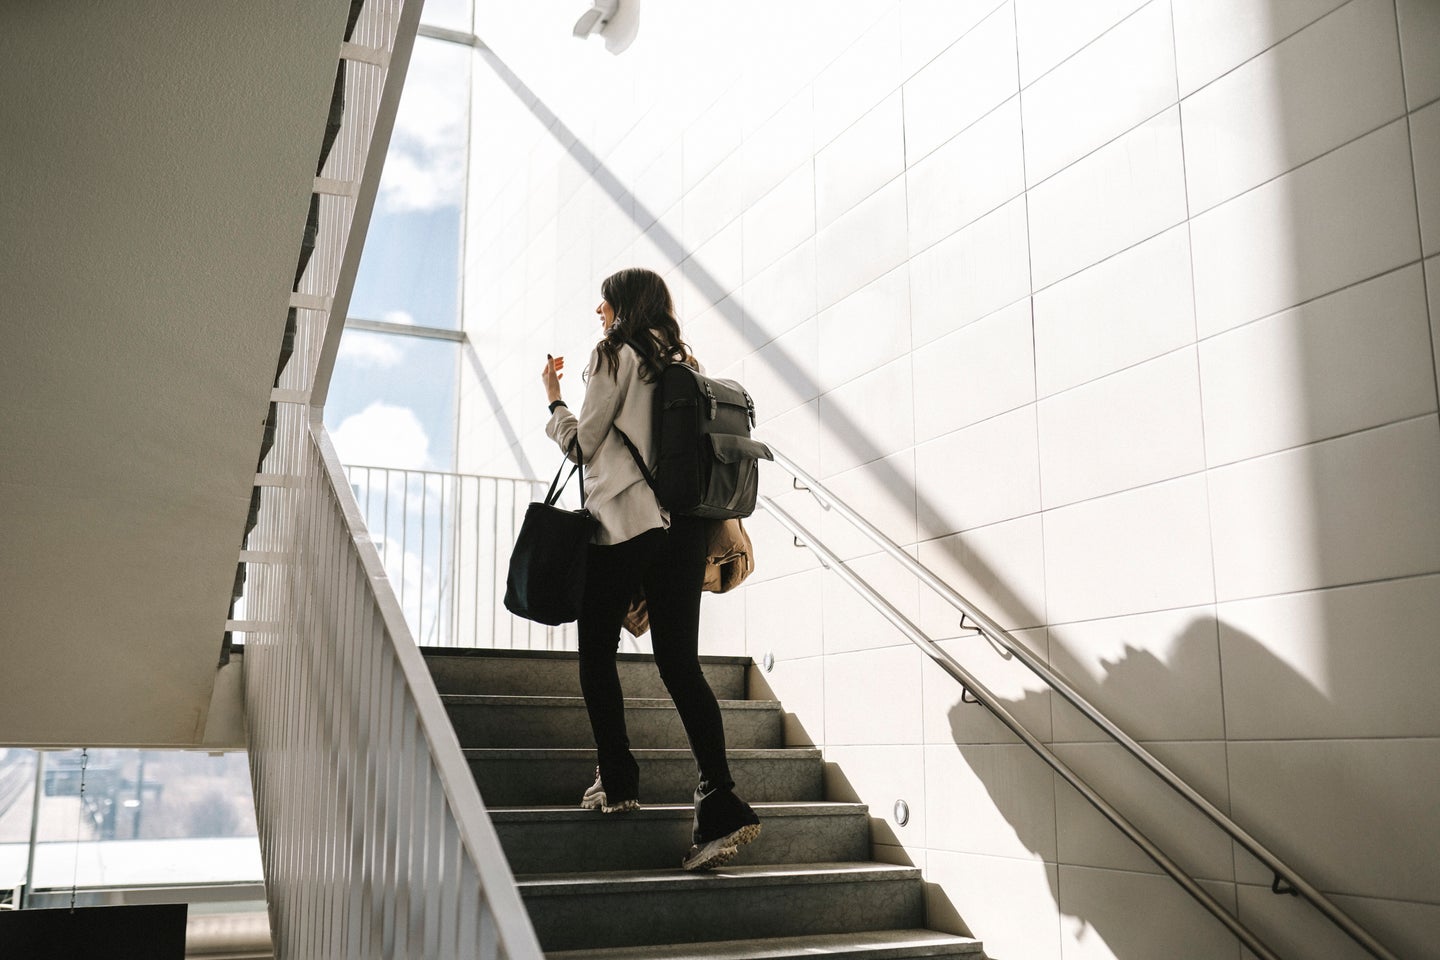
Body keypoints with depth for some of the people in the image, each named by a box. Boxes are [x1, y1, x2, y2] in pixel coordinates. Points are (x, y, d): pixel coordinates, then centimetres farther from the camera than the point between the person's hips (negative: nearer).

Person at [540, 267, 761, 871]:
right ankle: (720, 806, -7)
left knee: (597, 654, 10)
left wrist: (554, 397, 13)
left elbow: (582, 443, -3)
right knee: (680, 662, 2)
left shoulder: (614, 354, -1)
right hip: (684, 525, 6)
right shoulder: (682, 363, 17)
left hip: (623, 523, -6)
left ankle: (617, 783, 8)